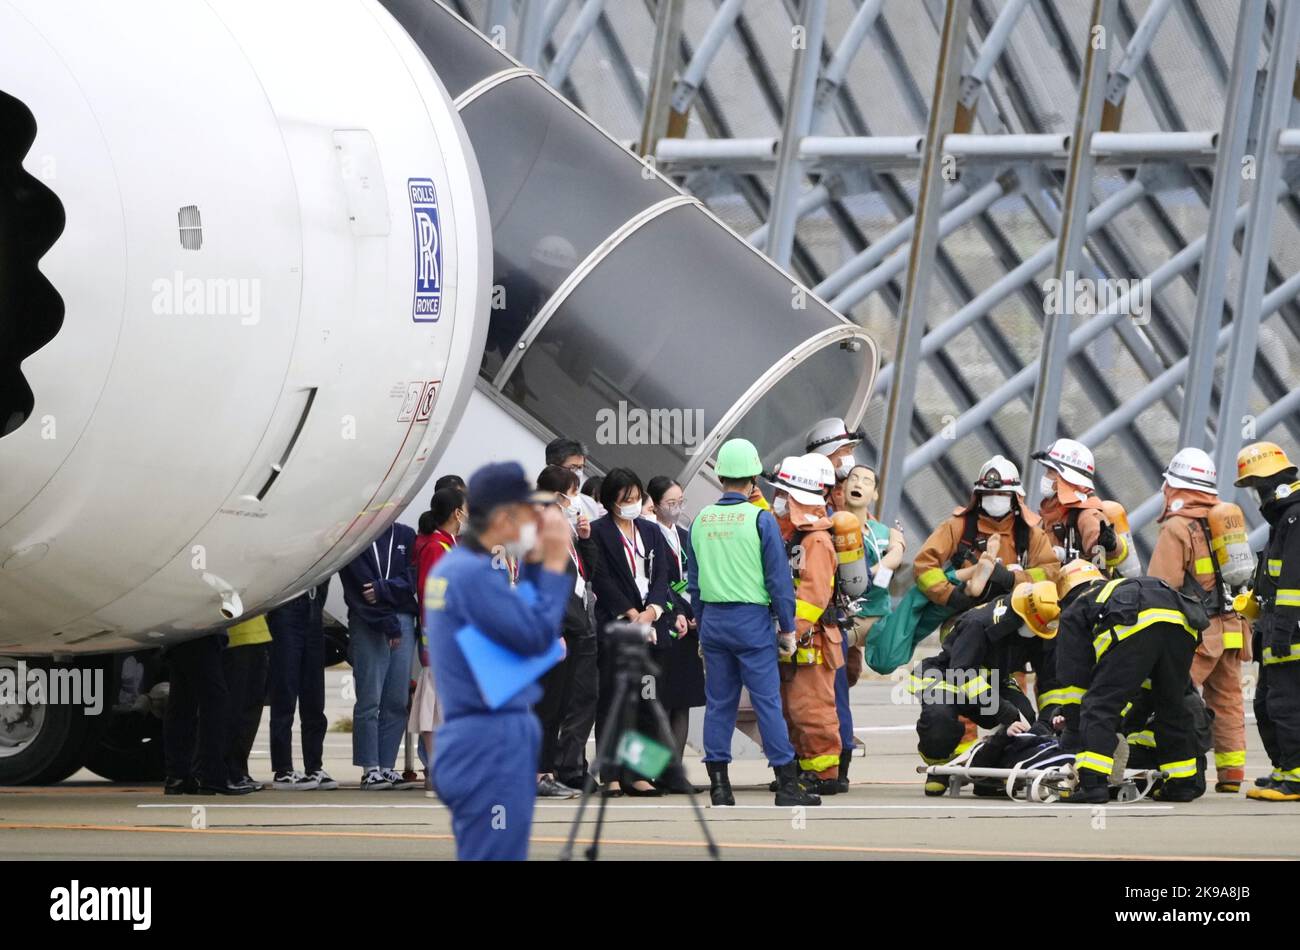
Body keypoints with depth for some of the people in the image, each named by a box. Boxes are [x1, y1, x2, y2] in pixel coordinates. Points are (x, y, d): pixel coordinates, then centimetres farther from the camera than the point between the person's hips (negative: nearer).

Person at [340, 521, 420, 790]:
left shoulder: (405, 536, 16)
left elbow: (411, 581, 6)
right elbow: (361, 585, -6)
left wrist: (382, 589, -13)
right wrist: (388, 624, -10)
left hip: (403, 620, 4)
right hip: (367, 624, -4)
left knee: (397, 702, 1)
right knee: (369, 700, -7)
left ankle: (387, 767, 5)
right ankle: (370, 769, -6)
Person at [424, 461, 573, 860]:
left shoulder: (454, 567, 14)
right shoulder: (475, 573, -17)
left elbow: (520, 622, 20)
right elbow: (536, 637, -20)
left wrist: (534, 565, 10)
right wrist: (554, 565, -12)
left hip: (478, 739, 10)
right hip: (491, 745, -10)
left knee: (483, 856, 13)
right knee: (496, 855, -9)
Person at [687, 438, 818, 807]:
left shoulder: (700, 520, 6)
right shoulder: (761, 520, -9)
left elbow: (693, 581, 12)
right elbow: (779, 579, -8)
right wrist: (787, 628, -1)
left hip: (712, 620, 5)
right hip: (752, 620, -5)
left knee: (718, 703, 8)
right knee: (767, 701, -3)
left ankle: (719, 785, 8)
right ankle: (787, 784, -2)